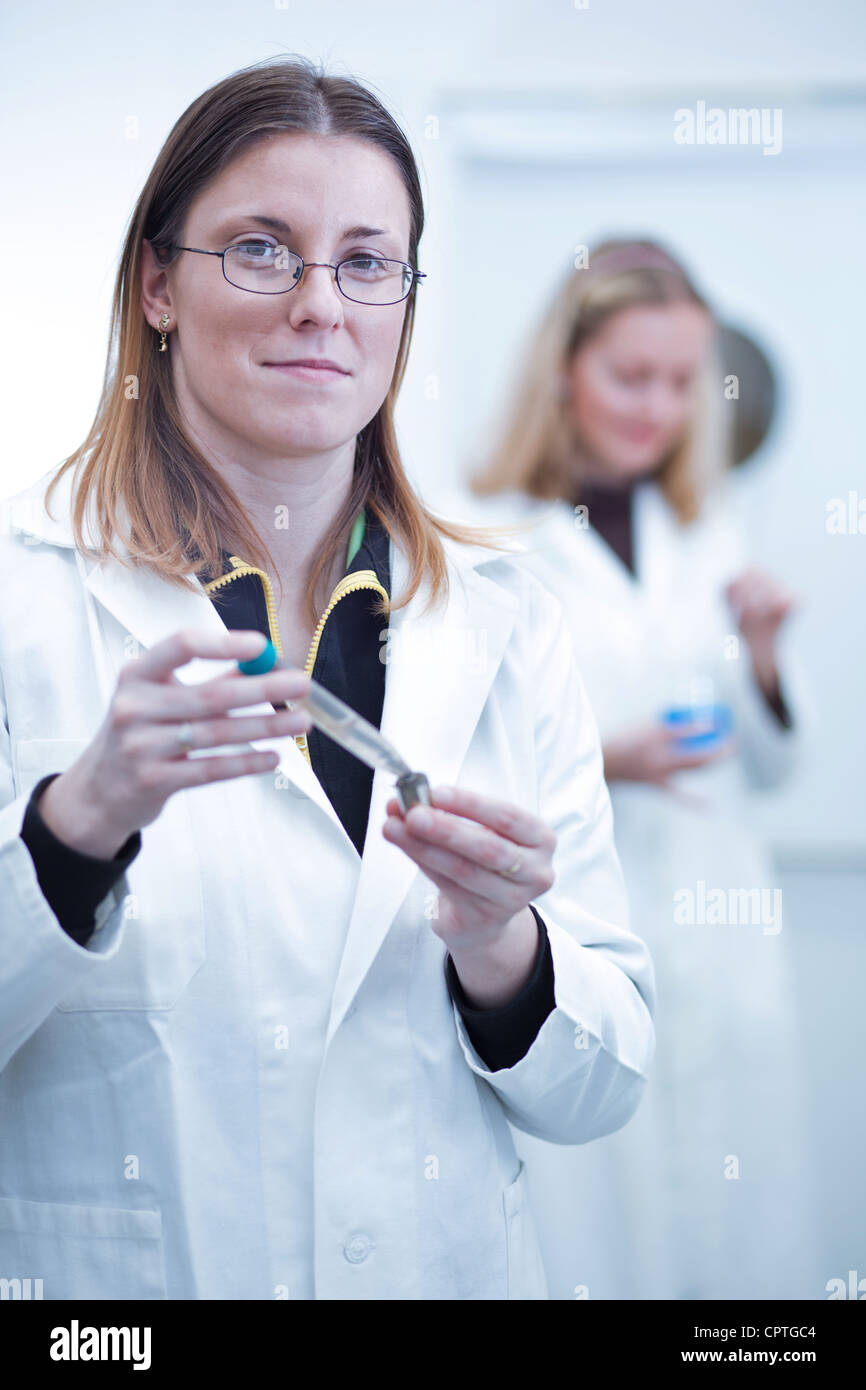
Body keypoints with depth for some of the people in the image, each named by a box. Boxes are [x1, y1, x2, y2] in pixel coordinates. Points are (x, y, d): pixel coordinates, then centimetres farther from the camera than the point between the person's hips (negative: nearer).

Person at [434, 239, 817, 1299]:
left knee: (734, 1228, 6)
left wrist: (761, 657, -1)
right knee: (586, 1232, -3)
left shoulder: (709, 534, 13)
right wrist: (599, 762, -17)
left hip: (725, 958, 5)